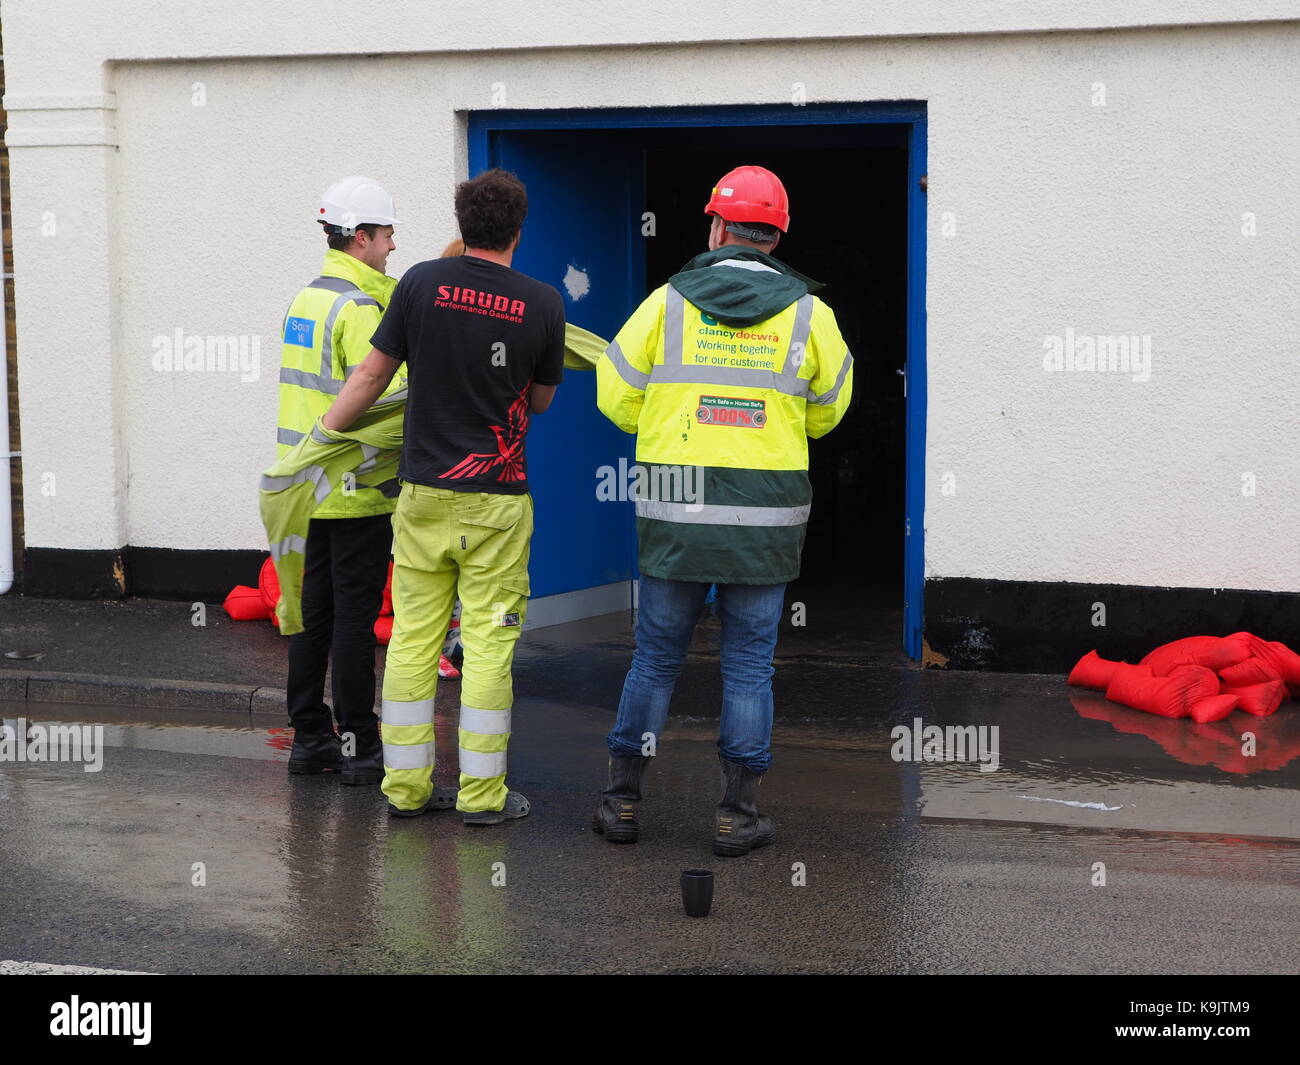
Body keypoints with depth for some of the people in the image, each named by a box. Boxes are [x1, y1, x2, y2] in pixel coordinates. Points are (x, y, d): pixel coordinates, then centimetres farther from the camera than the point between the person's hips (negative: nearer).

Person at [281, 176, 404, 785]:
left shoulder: (305, 300, 13)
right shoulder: (359, 308, -15)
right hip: (356, 489, -9)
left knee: (314, 611, 12)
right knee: (356, 617, -3)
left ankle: (309, 738, 18)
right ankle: (359, 748, 2)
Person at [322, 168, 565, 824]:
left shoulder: (423, 283, -2)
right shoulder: (542, 303, -3)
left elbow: (371, 376, 2)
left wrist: (320, 438, 11)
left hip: (423, 492, 2)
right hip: (497, 499, -2)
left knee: (413, 636, 8)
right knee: (488, 641, 2)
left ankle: (406, 784, 13)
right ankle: (481, 793, 6)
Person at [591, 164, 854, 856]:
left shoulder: (668, 301, 0)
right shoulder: (808, 313, 1)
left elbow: (616, 395, 5)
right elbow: (827, 412, 14)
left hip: (676, 512, 0)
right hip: (767, 516, 0)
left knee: (656, 654, 11)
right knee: (749, 662, 8)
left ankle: (622, 798, 17)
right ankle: (738, 812, 9)